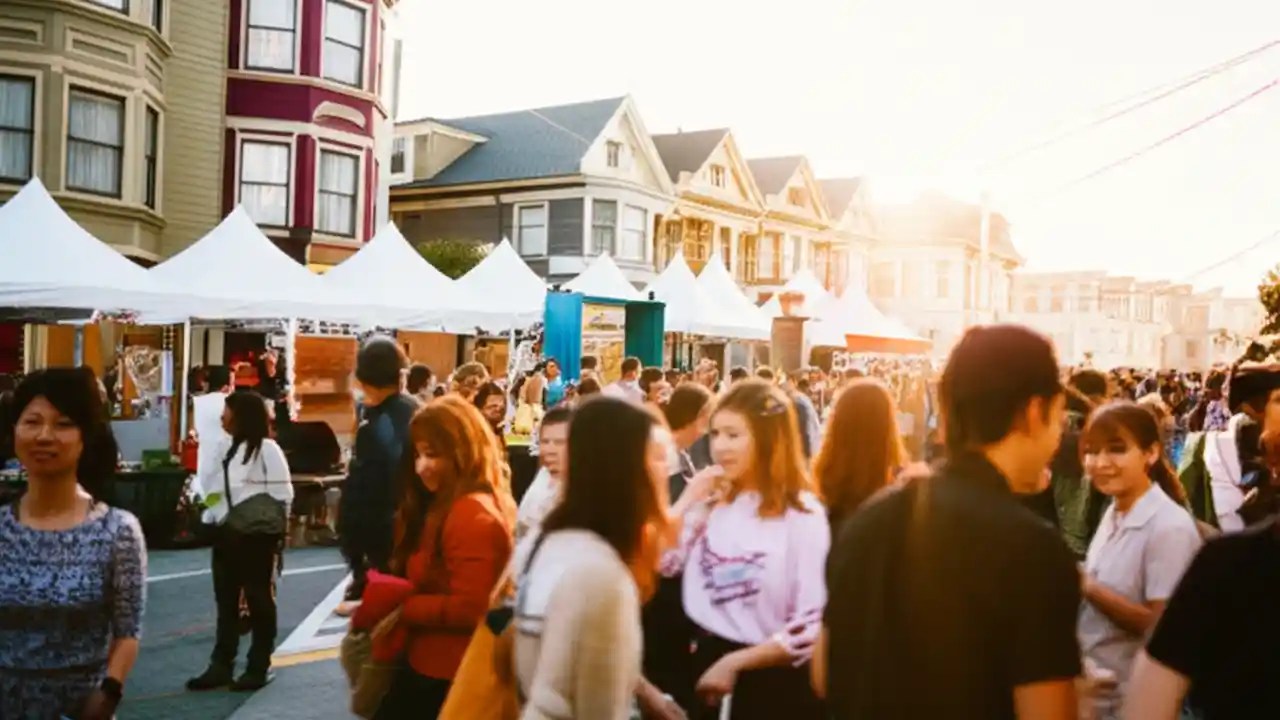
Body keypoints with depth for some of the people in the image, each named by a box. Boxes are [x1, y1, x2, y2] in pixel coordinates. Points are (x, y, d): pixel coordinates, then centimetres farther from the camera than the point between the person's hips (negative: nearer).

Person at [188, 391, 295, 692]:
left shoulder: (267, 449, -11)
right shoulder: (224, 446, 11)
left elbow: (282, 495, -12)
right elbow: (212, 484, 17)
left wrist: (270, 530, -16)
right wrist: (211, 518, 3)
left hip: (256, 536, -7)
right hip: (225, 533, 7)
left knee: (259, 600, 5)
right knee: (225, 602, 12)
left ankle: (259, 667, 15)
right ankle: (221, 666, 21)